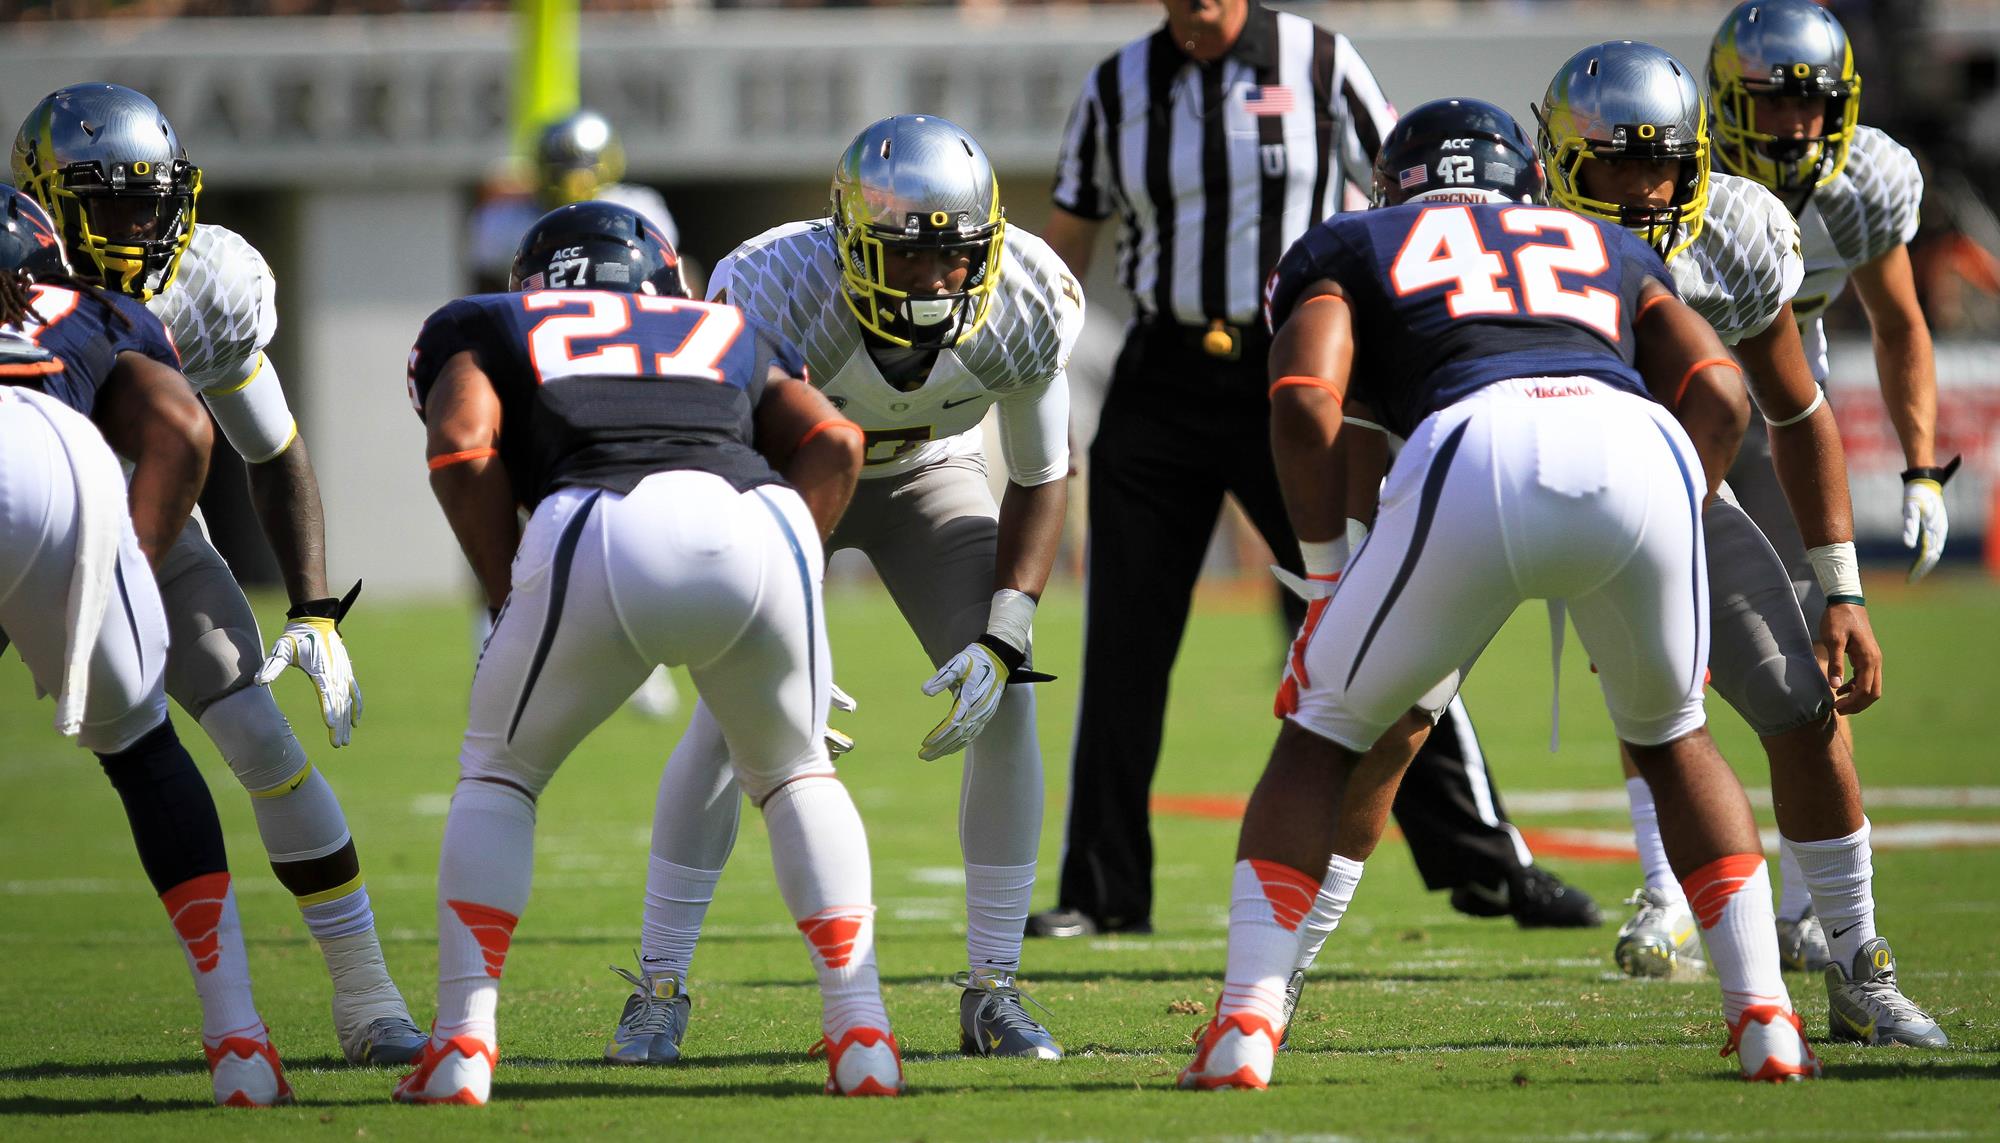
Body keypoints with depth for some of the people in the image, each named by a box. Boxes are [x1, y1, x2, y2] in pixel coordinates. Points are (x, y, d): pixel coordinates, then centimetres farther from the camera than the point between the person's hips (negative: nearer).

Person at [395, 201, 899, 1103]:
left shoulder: (479, 327, 32)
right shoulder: (730, 334, 38)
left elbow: (462, 444, 11)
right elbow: (833, 443, 21)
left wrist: (507, 598, 18)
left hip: (596, 530, -2)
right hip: (757, 523, 2)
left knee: (499, 774, 22)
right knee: (794, 774, 28)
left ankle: (462, 1043, 10)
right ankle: (862, 1032, 17)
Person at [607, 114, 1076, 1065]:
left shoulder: (1025, 306, -31)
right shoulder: (774, 296, -39)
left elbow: (1041, 480, -13)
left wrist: (1003, 642, -23)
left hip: (931, 475, 2)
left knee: (1005, 703, -14)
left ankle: (993, 994, -2)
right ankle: (659, 993, -2)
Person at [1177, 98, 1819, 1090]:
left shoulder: (1350, 248, 31)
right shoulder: (1609, 251, 39)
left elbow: (1305, 402, 11)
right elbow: (1720, 396, 23)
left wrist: (1330, 584, 16)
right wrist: (1659, 551, 29)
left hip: (1477, 451, -2)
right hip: (1639, 447, 2)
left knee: (1328, 737, 17)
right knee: (1672, 740, 28)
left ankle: (1243, 1028, 6)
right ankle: (1765, 1022, 19)